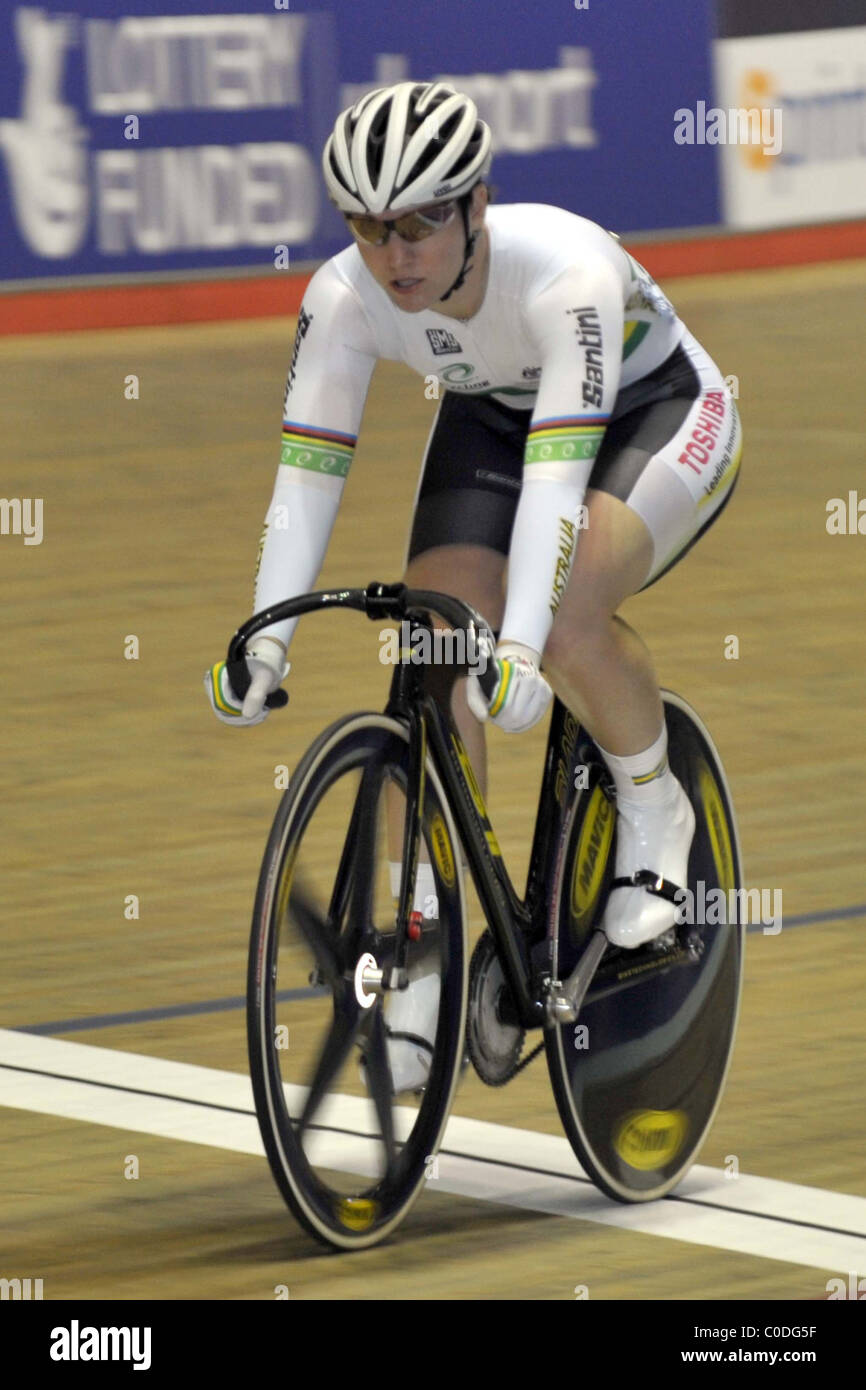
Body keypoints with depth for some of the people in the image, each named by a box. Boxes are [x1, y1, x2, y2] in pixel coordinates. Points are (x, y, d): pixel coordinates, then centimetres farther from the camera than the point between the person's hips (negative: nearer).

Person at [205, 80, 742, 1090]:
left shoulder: (566, 274, -39)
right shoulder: (345, 298, -26)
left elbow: (559, 471, -45)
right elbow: (307, 471, -26)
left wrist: (520, 644, -55)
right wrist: (265, 638, -38)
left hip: (654, 413, -5)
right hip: (491, 421, 5)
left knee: (569, 622, -33)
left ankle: (654, 816, -4)